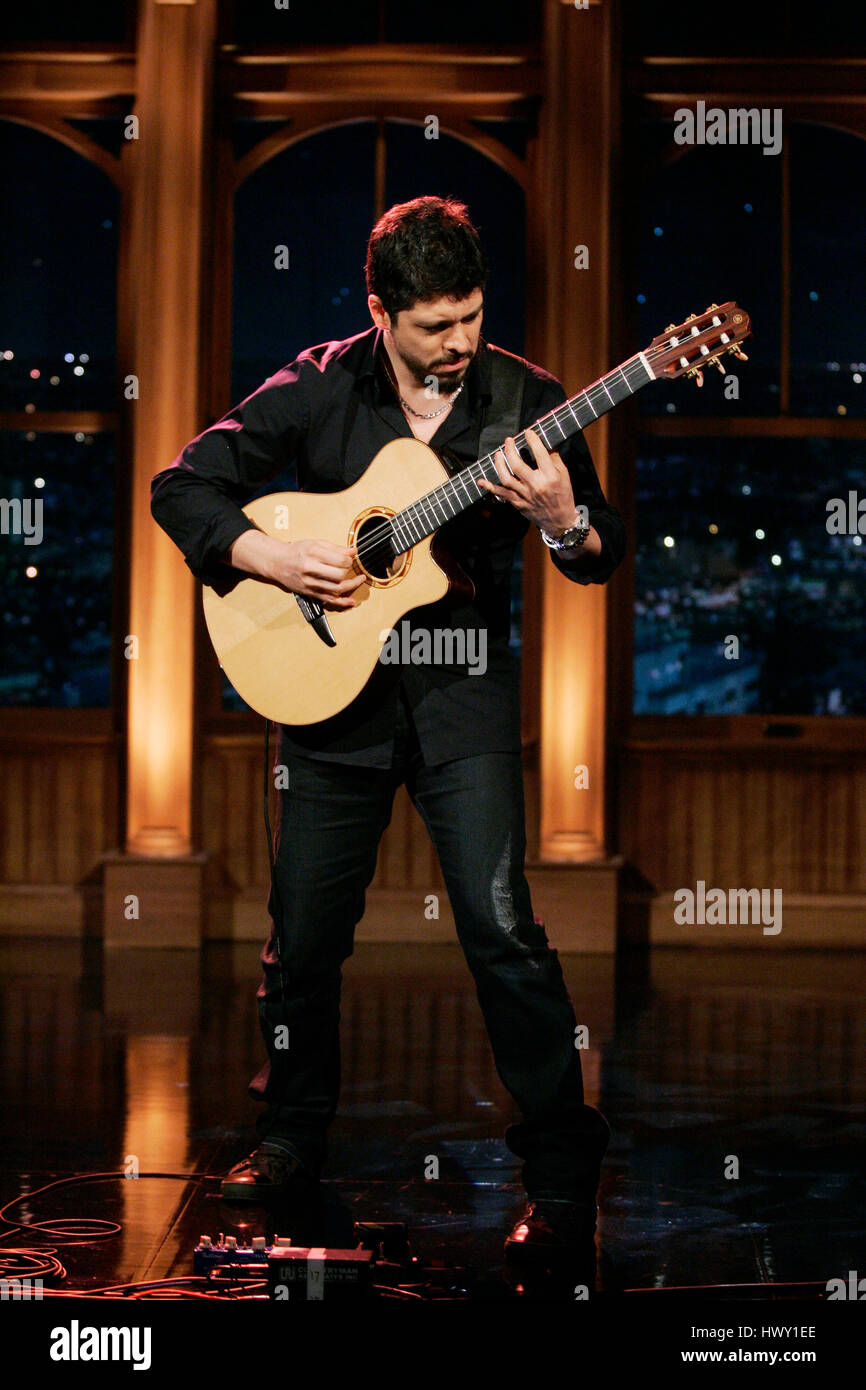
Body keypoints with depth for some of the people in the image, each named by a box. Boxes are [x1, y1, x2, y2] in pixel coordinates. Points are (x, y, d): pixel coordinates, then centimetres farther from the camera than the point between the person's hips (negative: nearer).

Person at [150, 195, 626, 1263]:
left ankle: (562, 1172, 0)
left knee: (501, 927, -11)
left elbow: (605, 554, 0)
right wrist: (273, 557, -15)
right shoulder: (320, 388, -3)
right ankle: (294, 1134, 31)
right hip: (331, 685, 2)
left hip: (464, 691, -1)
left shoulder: (523, 400, -3)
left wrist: (561, 522, -23)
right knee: (303, 932, 9)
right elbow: (181, 487, 0)